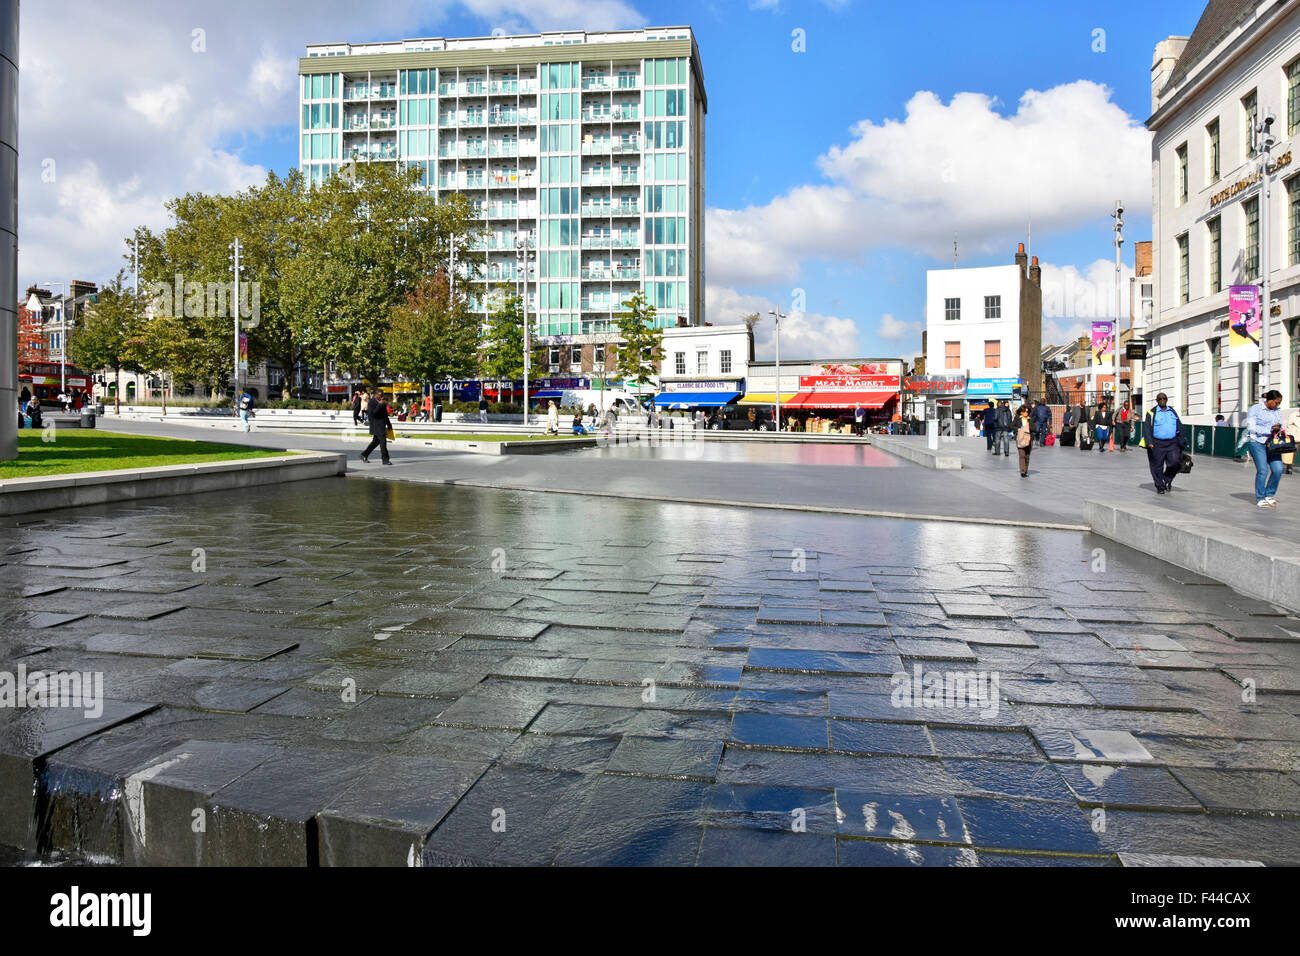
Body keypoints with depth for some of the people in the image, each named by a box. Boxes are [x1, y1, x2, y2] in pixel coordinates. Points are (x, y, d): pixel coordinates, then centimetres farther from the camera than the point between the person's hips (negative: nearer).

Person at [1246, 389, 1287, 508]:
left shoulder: (1277, 413, 17)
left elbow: (1279, 427, 19)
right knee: (1263, 470, -11)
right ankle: (1260, 499, 2)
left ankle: (1269, 495, 11)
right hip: (1257, 443, -5)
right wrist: (1270, 430, -16)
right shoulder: (1255, 409, -1)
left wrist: (1281, 430, -5)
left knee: (1278, 469, -8)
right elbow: (1251, 427, -10)